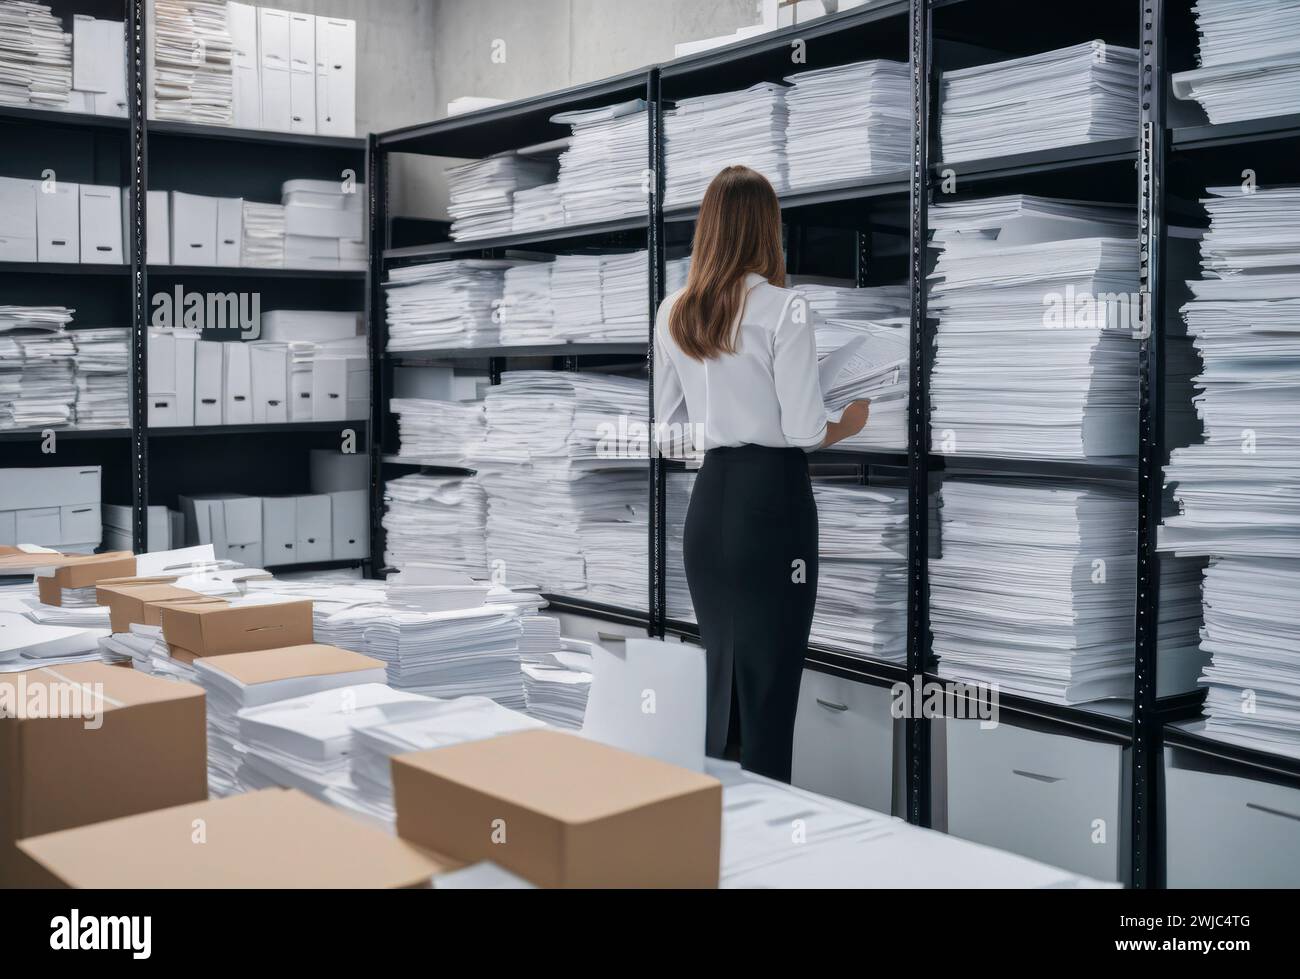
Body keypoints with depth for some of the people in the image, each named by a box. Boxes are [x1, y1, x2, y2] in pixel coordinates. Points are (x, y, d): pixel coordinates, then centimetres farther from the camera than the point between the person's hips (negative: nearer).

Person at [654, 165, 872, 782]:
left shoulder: (673, 313, 5)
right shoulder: (784, 309, -11)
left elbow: (666, 431, 9)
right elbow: (804, 431, -13)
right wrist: (849, 425, 7)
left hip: (709, 498, 6)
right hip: (772, 497, -6)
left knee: (719, 676, 16)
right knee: (769, 682, 1)